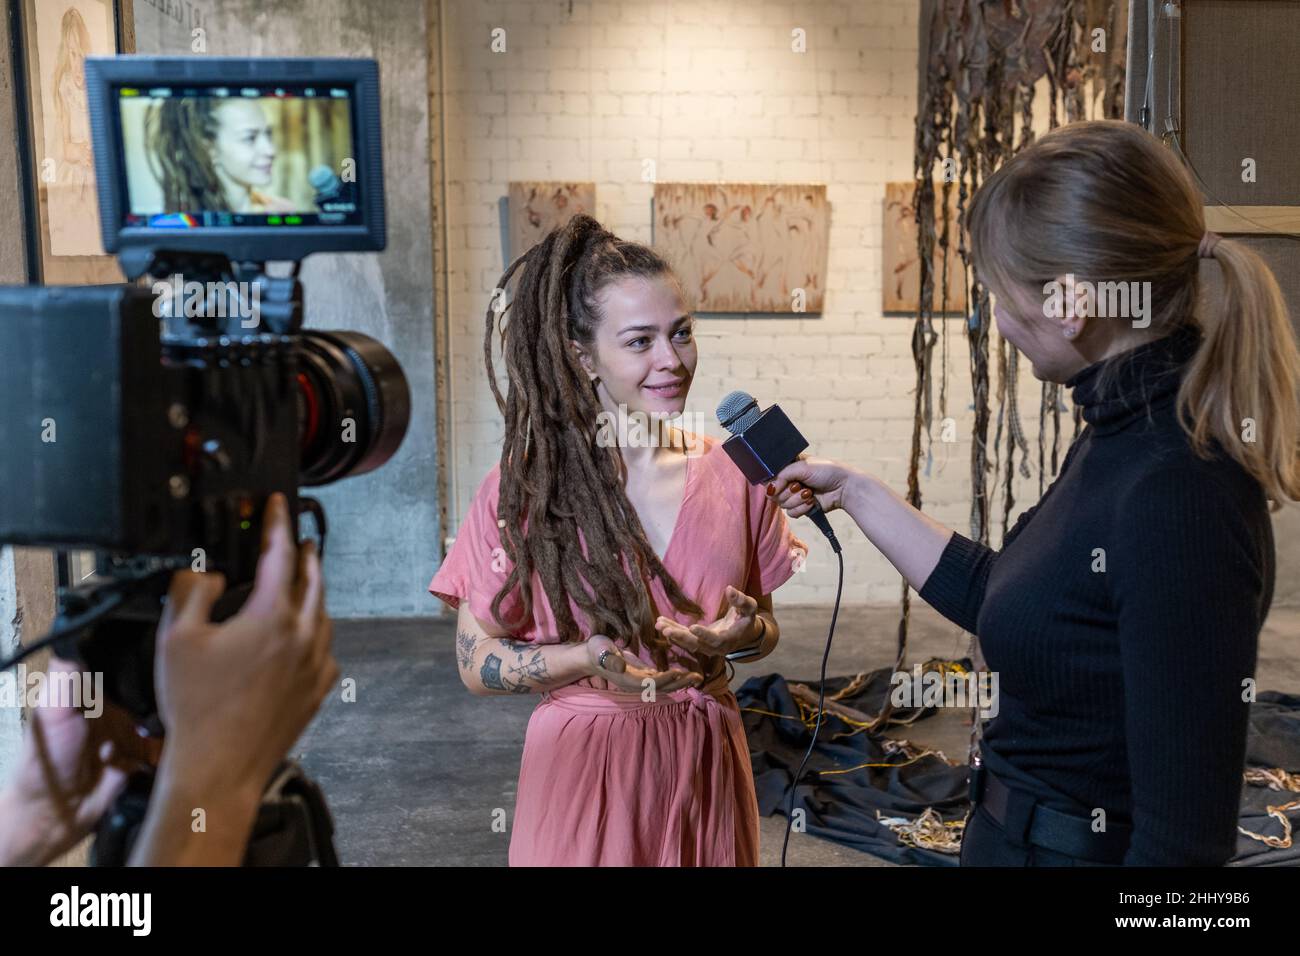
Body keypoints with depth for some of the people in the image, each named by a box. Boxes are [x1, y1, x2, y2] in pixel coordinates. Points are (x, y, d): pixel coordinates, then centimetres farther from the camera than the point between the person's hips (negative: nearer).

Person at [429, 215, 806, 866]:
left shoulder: (730, 473, -4)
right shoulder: (523, 487, -11)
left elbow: (765, 627, 8)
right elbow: (477, 663, -7)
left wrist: (742, 634, -15)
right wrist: (591, 659, -24)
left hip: (708, 763, 3)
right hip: (583, 768, -3)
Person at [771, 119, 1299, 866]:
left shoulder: (1175, 496, -29)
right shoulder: (1124, 431, 0)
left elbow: (1184, 835, -26)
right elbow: (997, 595, 12)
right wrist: (854, 491, 14)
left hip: (1072, 842, -8)